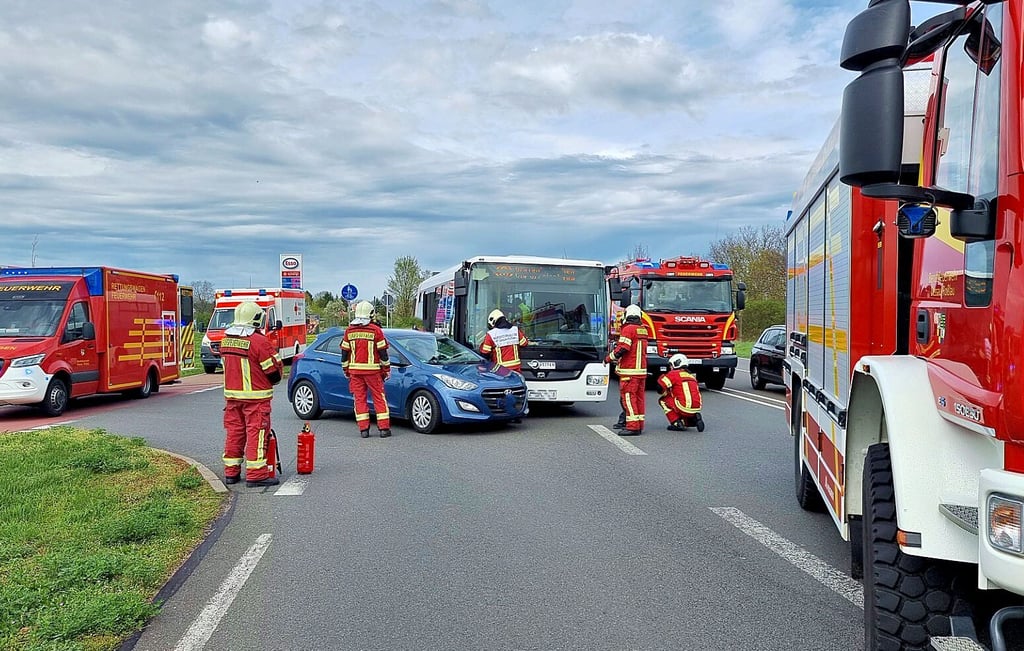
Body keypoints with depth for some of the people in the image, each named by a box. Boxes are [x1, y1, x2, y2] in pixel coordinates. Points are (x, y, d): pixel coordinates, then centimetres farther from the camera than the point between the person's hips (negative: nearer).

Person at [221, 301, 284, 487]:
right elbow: (274, 369, -11)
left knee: (234, 432, 13)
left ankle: (231, 472, 20)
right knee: (256, 433, -3)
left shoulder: (226, 340, 6)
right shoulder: (259, 341, -17)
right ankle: (256, 474, -2)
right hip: (255, 397, -7)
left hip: (232, 394, 7)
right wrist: (273, 381, 10)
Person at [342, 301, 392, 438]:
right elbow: (383, 352, -4)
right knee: (379, 398, 4)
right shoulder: (375, 330, -6)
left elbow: (344, 352, 8)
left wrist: (345, 370, 18)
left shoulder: (349, 330, 4)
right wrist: (387, 369, 6)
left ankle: (363, 429, 4)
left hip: (355, 370, 3)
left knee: (359, 398, 6)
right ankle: (384, 428, 3)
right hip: (372, 370, -3)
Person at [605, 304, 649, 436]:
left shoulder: (628, 329, -12)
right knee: (639, 397, 11)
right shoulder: (644, 330, 14)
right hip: (642, 370, 8)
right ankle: (639, 425, 15)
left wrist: (608, 358, -2)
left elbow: (622, 349, -18)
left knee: (628, 397, -6)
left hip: (629, 370, -8)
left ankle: (632, 427, -9)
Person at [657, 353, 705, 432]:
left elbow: (660, 387, -4)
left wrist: (666, 393, 17)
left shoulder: (674, 373, 1)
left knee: (662, 400, 12)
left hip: (685, 407, -7)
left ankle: (677, 424, 2)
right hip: (696, 409, 7)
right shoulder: (692, 376, 24)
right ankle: (695, 418, 9)